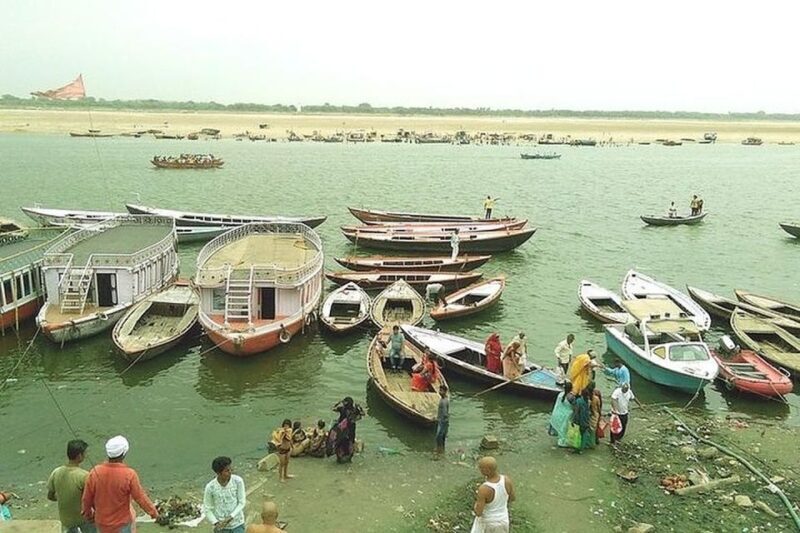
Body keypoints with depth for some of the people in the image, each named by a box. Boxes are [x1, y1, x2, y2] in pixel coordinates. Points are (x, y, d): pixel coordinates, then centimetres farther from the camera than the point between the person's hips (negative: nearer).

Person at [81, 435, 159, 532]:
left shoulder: (95, 472, -19)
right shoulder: (129, 475, -28)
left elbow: (87, 498, -6)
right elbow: (140, 498, -16)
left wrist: (87, 513, 15)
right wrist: (153, 512, 1)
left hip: (101, 520, 4)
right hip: (122, 522, -4)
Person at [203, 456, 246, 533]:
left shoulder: (238, 481, -16)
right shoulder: (210, 487, -16)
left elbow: (242, 502, -8)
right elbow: (207, 509, -5)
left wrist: (230, 517, -19)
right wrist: (216, 523, -18)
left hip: (237, 525, 0)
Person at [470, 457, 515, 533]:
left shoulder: (483, 489, -39)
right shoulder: (507, 479, -23)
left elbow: (478, 513, -30)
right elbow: (513, 498, -5)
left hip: (487, 523, -4)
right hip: (502, 520, 4)